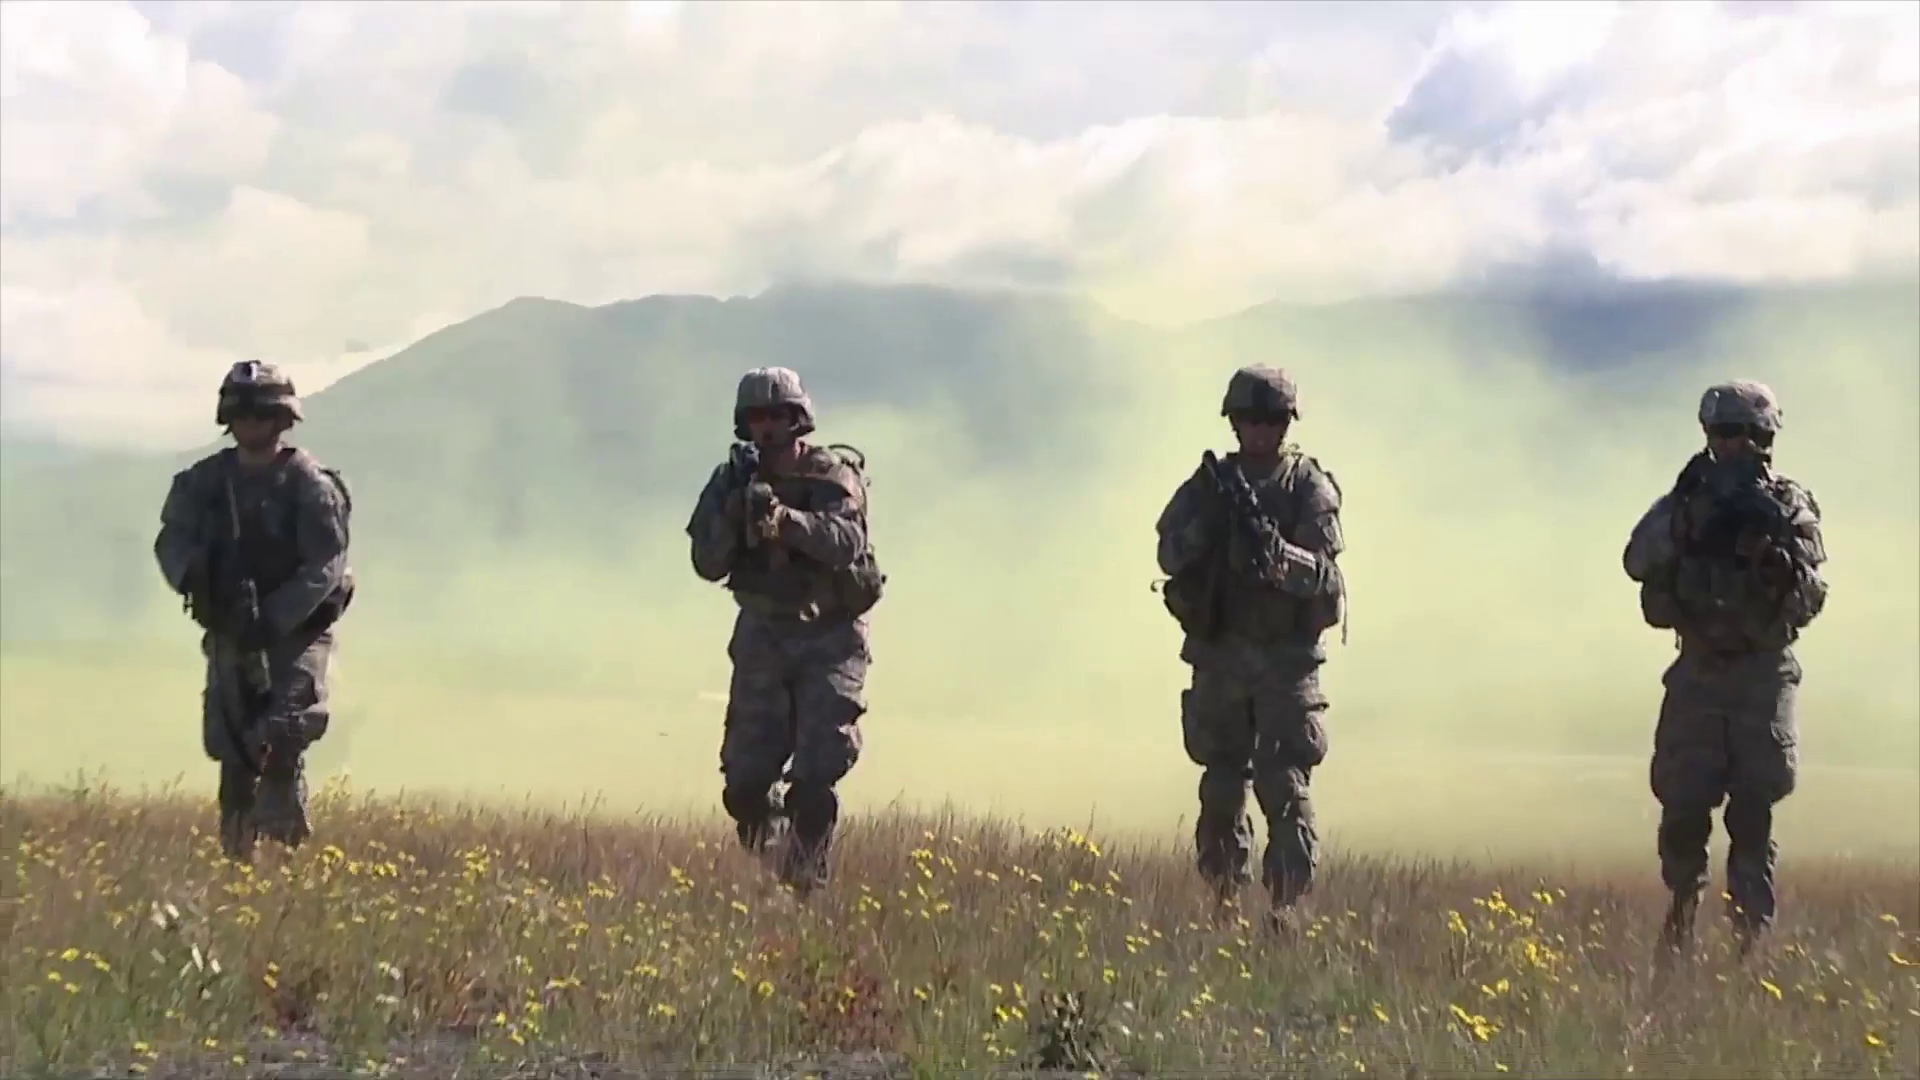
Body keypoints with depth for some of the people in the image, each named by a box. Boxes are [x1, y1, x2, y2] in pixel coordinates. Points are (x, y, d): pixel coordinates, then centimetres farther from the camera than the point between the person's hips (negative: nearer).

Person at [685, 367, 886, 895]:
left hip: (829, 639, -3)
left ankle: (804, 887, -3)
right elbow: (708, 564, -5)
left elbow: (845, 543, -27)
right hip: (763, 638, 3)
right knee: (745, 782, -2)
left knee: (815, 780, -15)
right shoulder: (733, 481, 2)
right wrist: (733, 509, -21)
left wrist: (782, 517, -41)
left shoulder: (832, 474, -8)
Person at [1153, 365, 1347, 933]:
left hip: (1286, 657, -4)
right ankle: (1222, 903, 16)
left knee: (1284, 784, -11)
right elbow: (1169, 555, -1)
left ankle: (1287, 906, -14)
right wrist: (1207, 519, -18)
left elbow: (1322, 576, -13)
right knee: (1221, 787, 8)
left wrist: (1271, 547, -30)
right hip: (1219, 656, 4)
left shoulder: (1309, 486, -3)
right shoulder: (1213, 482, 8)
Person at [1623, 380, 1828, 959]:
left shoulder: (1790, 504, 1)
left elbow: (1810, 596, -10)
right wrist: (1680, 510, -21)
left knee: (1753, 807, -9)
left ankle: (1751, 927, -6)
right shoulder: (1689, 501, 7)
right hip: (1699, 672, 2)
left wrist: (1773, 544, -27)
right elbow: (1639, 561, -8)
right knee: (1683, 802, -1)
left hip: (1762, 673, -2)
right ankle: (1683, 901, 26)